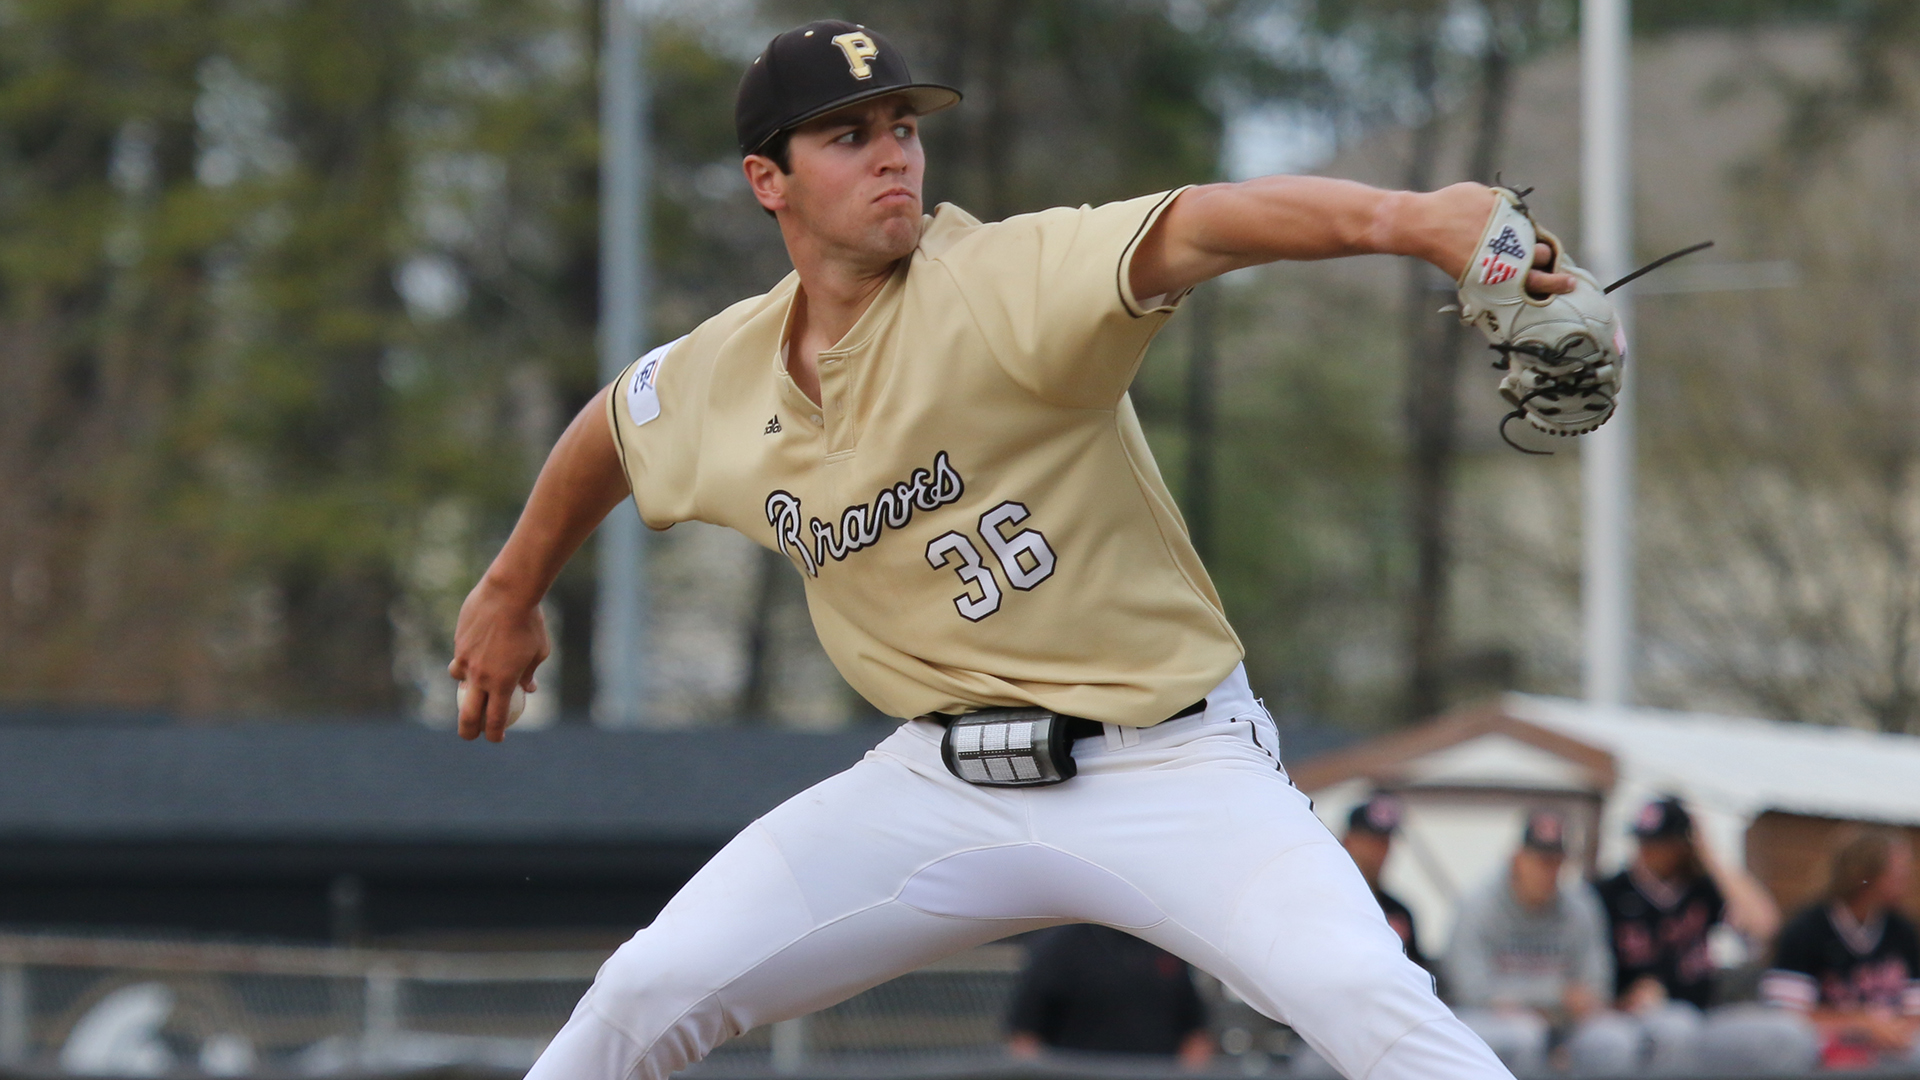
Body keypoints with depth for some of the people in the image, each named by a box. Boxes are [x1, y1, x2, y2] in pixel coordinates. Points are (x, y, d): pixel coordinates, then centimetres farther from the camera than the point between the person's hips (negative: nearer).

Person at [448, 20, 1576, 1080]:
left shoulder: (1007, 282, -18)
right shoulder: (712, 386, 1)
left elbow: (1201, 223, -36)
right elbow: (610, 430, 25)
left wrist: (1405, 218, -55)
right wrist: (513, 593, 40)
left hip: (1169, 767, -5)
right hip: (940, 788, 5)